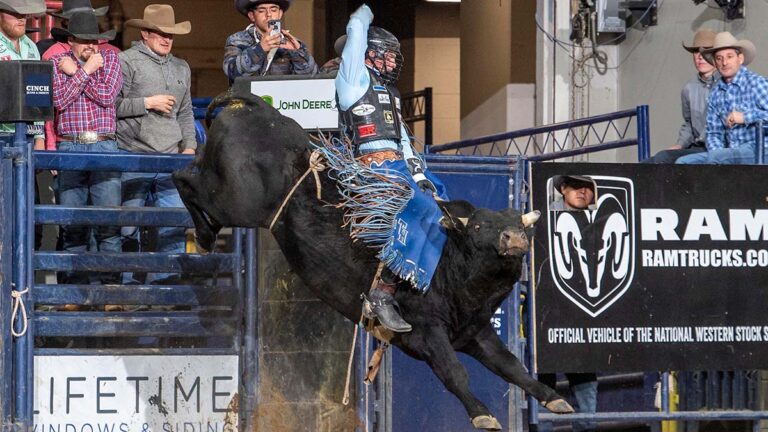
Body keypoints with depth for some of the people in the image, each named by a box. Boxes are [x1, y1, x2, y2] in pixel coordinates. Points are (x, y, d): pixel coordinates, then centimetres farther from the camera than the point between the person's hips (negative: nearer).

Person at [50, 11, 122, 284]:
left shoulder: (110, 59, 9)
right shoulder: (57, 63, 8)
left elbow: (108, 96, -6)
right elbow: (58, 100, -7)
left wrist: (74, 72, -3)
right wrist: (86, 70, -7)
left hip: (105, 147, 0)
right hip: (69, 147, 0)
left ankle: (110, 279, -4)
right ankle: (75, 280, 7)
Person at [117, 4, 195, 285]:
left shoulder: (181, 69, 19)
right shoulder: (127, 61, -2)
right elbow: (112, 105, -9)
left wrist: (189, 146, 13)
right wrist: (148, 103, -11)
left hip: (171, 158, 6)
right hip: (133, 156, -6)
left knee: (175, 222, 0)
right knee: (129, 224, -3)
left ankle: (166, 278, 7)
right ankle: (127, 280, 4)